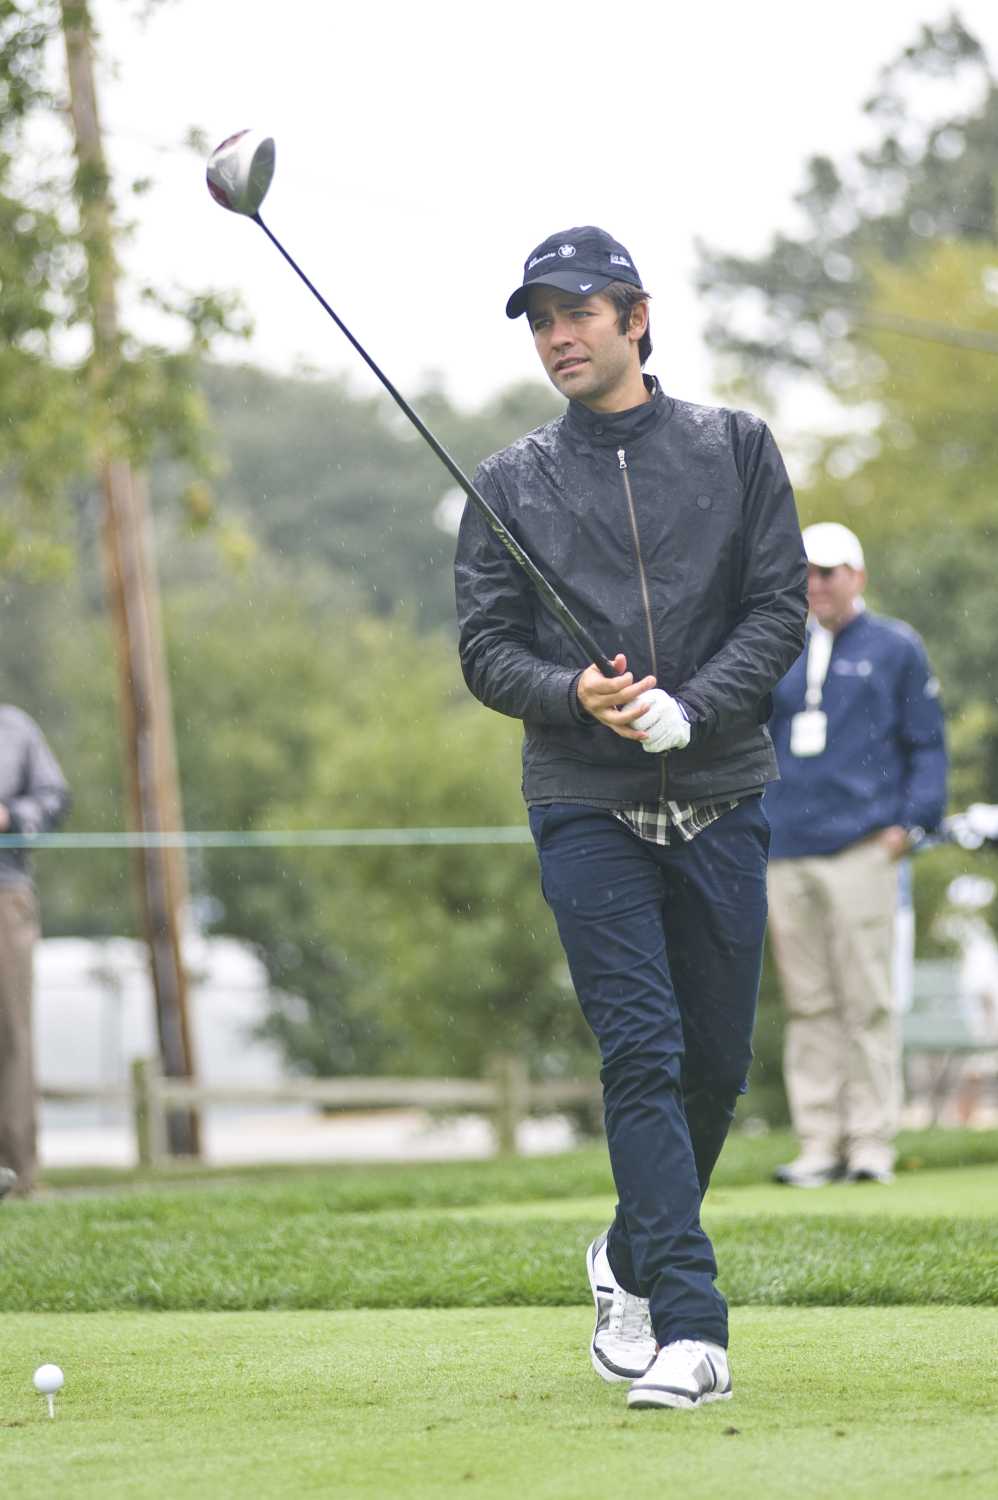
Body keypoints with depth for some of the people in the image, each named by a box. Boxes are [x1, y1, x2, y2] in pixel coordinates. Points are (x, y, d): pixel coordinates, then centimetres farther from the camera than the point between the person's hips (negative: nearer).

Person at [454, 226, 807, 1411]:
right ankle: (689, 1324, -15)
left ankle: (634, 1256, 31)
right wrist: (572, 694, -15)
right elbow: (484, 648, 6)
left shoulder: (734, 448, 8)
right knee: (643, 1054, -12)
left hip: (720, 799, 1)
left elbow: (780, 610, 2)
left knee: (717, 1061, 6)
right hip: (585, 810, -1)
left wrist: (688, 709, -14)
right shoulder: (511, 485, 9)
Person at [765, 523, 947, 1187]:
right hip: (786, 853, 4)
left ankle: (872, 1142, -4)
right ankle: (819, 1144, 5)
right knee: (809, 1007, 3)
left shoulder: (895, 648, 7)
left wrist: (913, 820, -6)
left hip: (861, 851, -4)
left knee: (867, 1001, -6)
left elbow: (927, 743, 5)